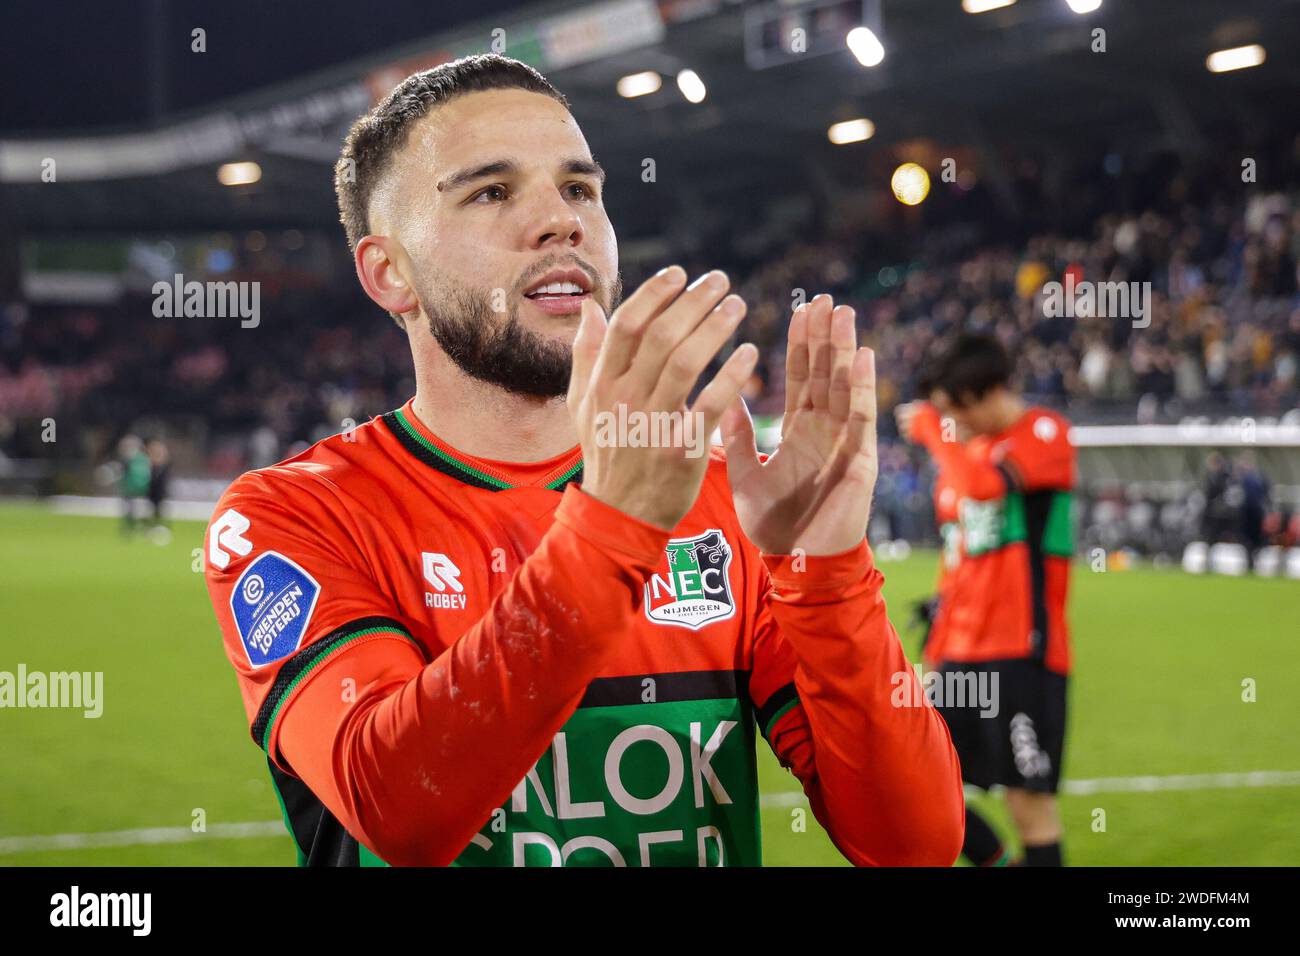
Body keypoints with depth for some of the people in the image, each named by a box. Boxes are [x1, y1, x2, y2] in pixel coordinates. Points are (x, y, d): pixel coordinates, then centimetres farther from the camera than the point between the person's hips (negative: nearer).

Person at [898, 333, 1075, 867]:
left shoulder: (1045, 433, -6)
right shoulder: (973, 448, 16)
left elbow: (983, 483, -26)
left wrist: (929, 428, -12)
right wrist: (943, 629, 20)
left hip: (1022, 648, -8)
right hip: (963, 651, 8)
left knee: (1029, 799, -7)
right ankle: (995, 861, 23)